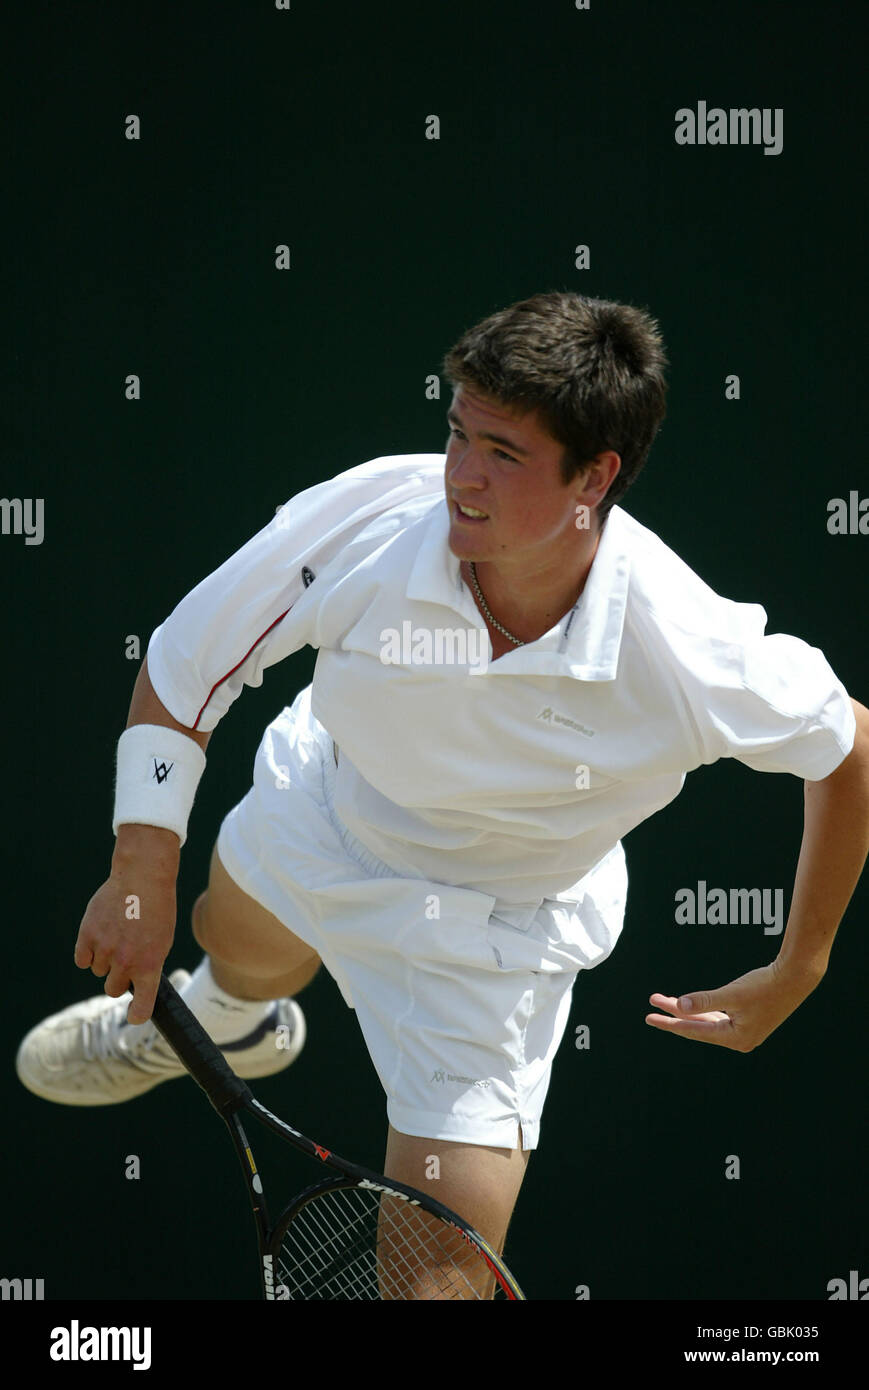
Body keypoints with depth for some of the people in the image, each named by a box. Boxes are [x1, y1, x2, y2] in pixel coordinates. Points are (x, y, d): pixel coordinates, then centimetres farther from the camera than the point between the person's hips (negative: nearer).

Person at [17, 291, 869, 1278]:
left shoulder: (689, 659, -39)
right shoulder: (368, 515, -35)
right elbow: (182, 666, -18)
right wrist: (142, 874, -24)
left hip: (495, 935, -3)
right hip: (323, 807, 3)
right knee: (239, 951, 36)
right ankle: (229, 1022, 76)